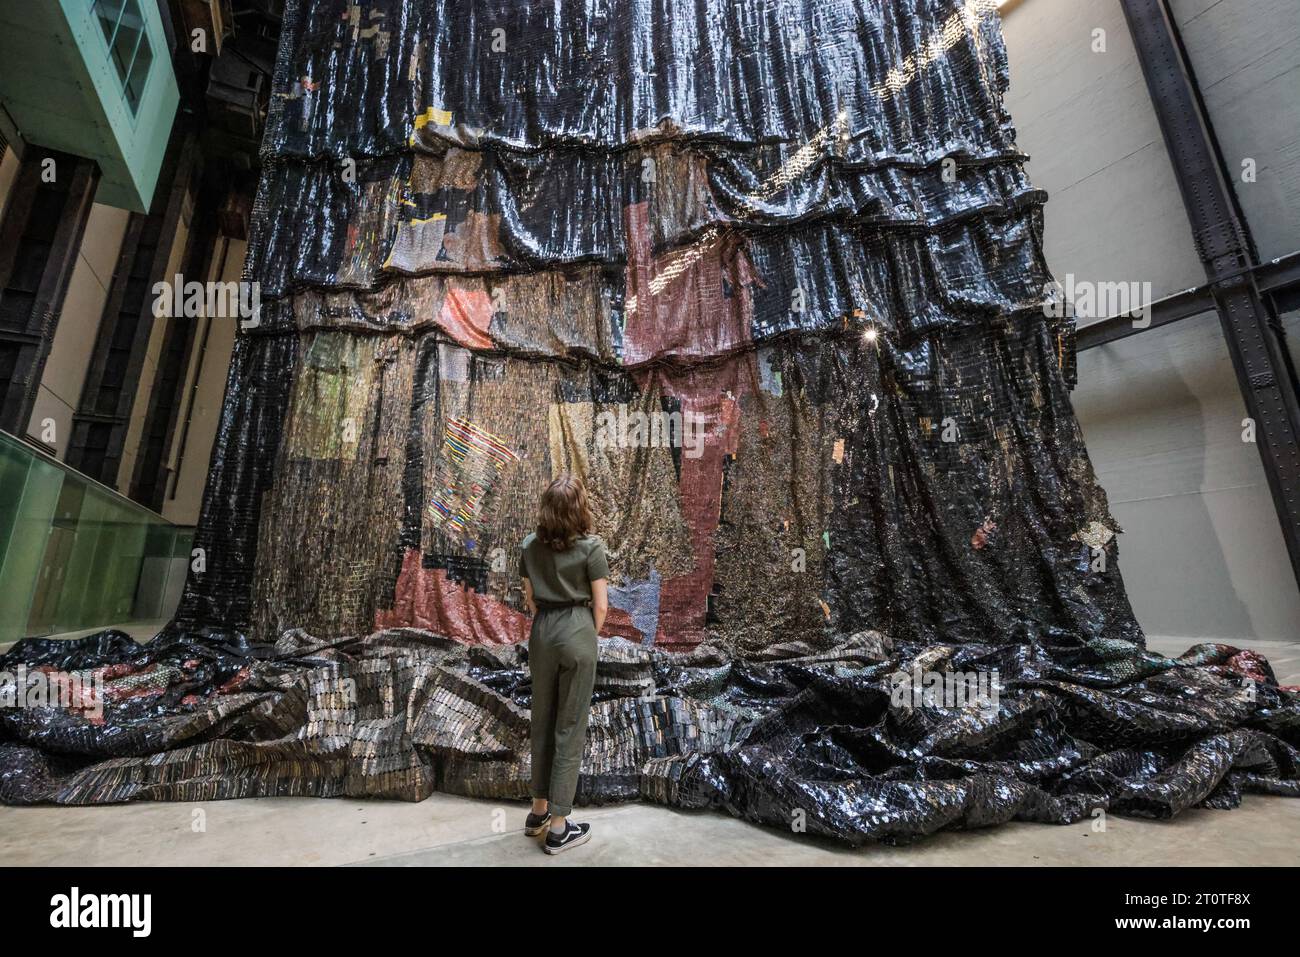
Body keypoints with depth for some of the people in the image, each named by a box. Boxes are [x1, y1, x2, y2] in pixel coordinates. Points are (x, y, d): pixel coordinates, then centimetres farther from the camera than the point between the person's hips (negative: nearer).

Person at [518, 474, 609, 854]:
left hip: (541, 633, 5)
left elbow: (529, 598, 7)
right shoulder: (591, 547, -14)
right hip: (577, 632, -5)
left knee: (542, 721, 19)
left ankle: (538, 811, 34)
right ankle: (558, 827, 19)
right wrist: (591, 637, 7)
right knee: (570, 727, 7)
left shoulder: (530, 546, 0)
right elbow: (600, 606, -9)